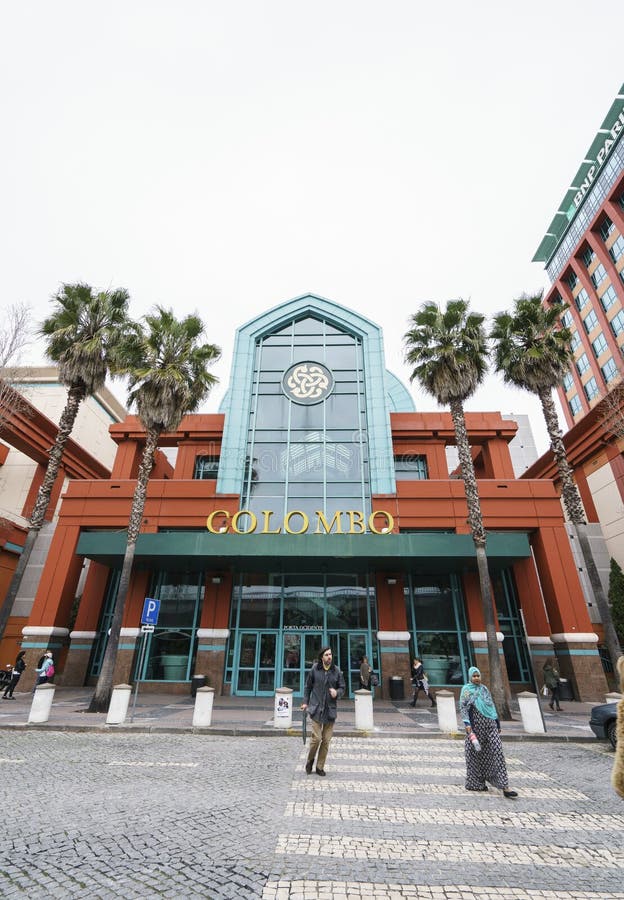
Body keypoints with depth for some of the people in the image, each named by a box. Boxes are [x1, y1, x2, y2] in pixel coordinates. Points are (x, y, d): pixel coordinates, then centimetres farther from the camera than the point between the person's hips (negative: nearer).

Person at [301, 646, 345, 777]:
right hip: (316, 708, -2)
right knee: (317, 738, -4)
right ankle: (310, 760, 25)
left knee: (326, 740, 8)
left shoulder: (336, 671, -1)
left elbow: (342, 687, 8)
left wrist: (337, 693, -13)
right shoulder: (314, 670, -5)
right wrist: (305, 702, 4)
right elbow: (308, 686, 7)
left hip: (330, 710, 2)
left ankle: (320, 766, 26)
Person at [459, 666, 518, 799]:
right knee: (475, 753, 3)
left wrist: (497, 724, 14)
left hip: (490, 724, 4)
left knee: (497, 751, -6)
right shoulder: (466, 689, -2)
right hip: (476, 724, -4)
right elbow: (462, 707, -7)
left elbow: (492, 706, 17)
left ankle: (505, 787, -5)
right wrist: (467, 724, -18)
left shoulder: (484, 689, 13)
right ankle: (475, 783, 20)